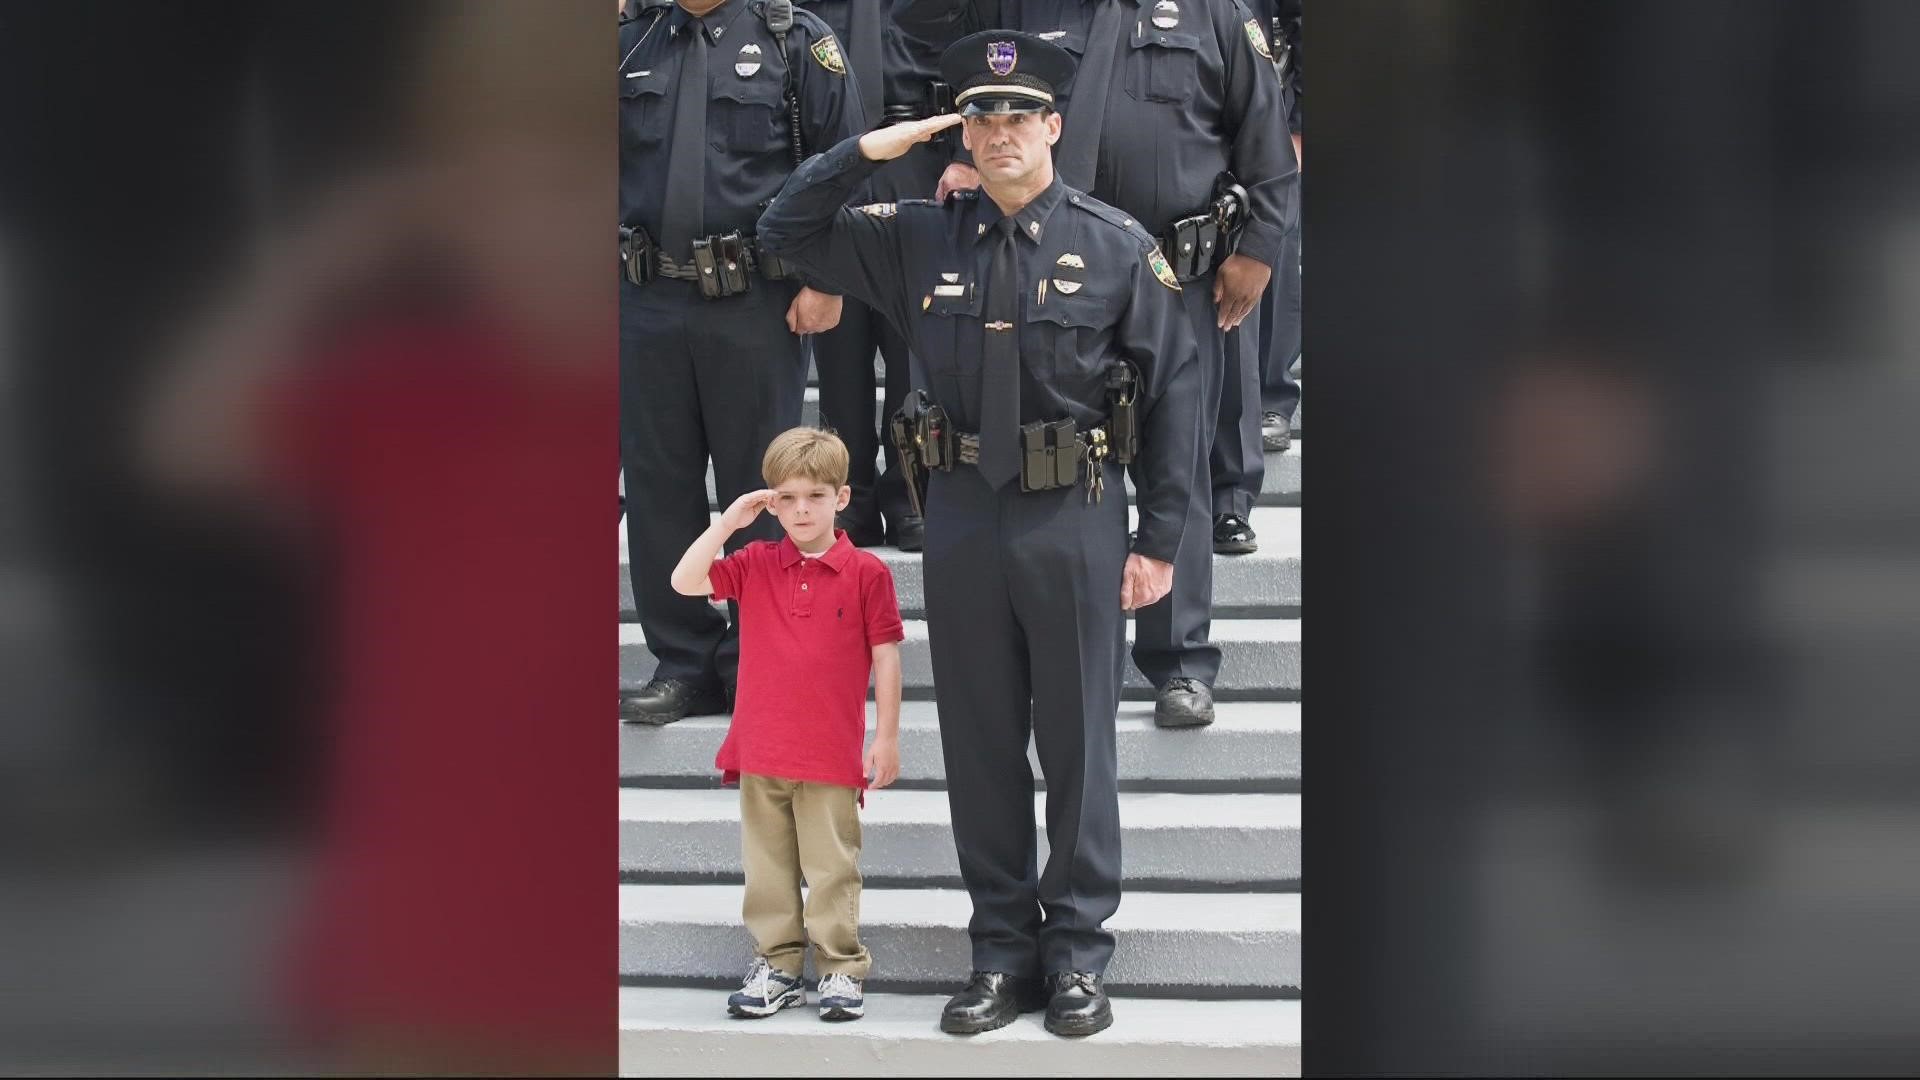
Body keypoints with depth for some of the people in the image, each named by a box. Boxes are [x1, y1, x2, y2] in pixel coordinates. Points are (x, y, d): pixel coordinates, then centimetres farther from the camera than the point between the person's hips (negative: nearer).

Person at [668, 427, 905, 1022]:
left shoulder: (866, 572, -5)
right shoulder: (755, 565, 5)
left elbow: (885, 655, -2)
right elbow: (685, 582, -4)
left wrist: (887, 738, -3)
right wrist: (728, 521, -10)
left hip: (832, 753, -3)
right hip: (761, 750, 4)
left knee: (832, 867, 3)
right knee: (768, 865, 11)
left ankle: (840, 969, 12)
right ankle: (777, 965, 21)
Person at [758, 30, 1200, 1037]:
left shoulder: (1116, 243, -3)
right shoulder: (919, 238, 5)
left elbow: (1172, 391, -2)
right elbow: (787, 231, 10)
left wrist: (1160, 538, -5)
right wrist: (865, 152, -5)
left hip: (1076, 519, -3)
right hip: (962, 513, 3)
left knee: (1077, 739, 5)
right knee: (980, 741, 9)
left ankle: (1078, 953, 17)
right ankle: (1002, 947, 21)